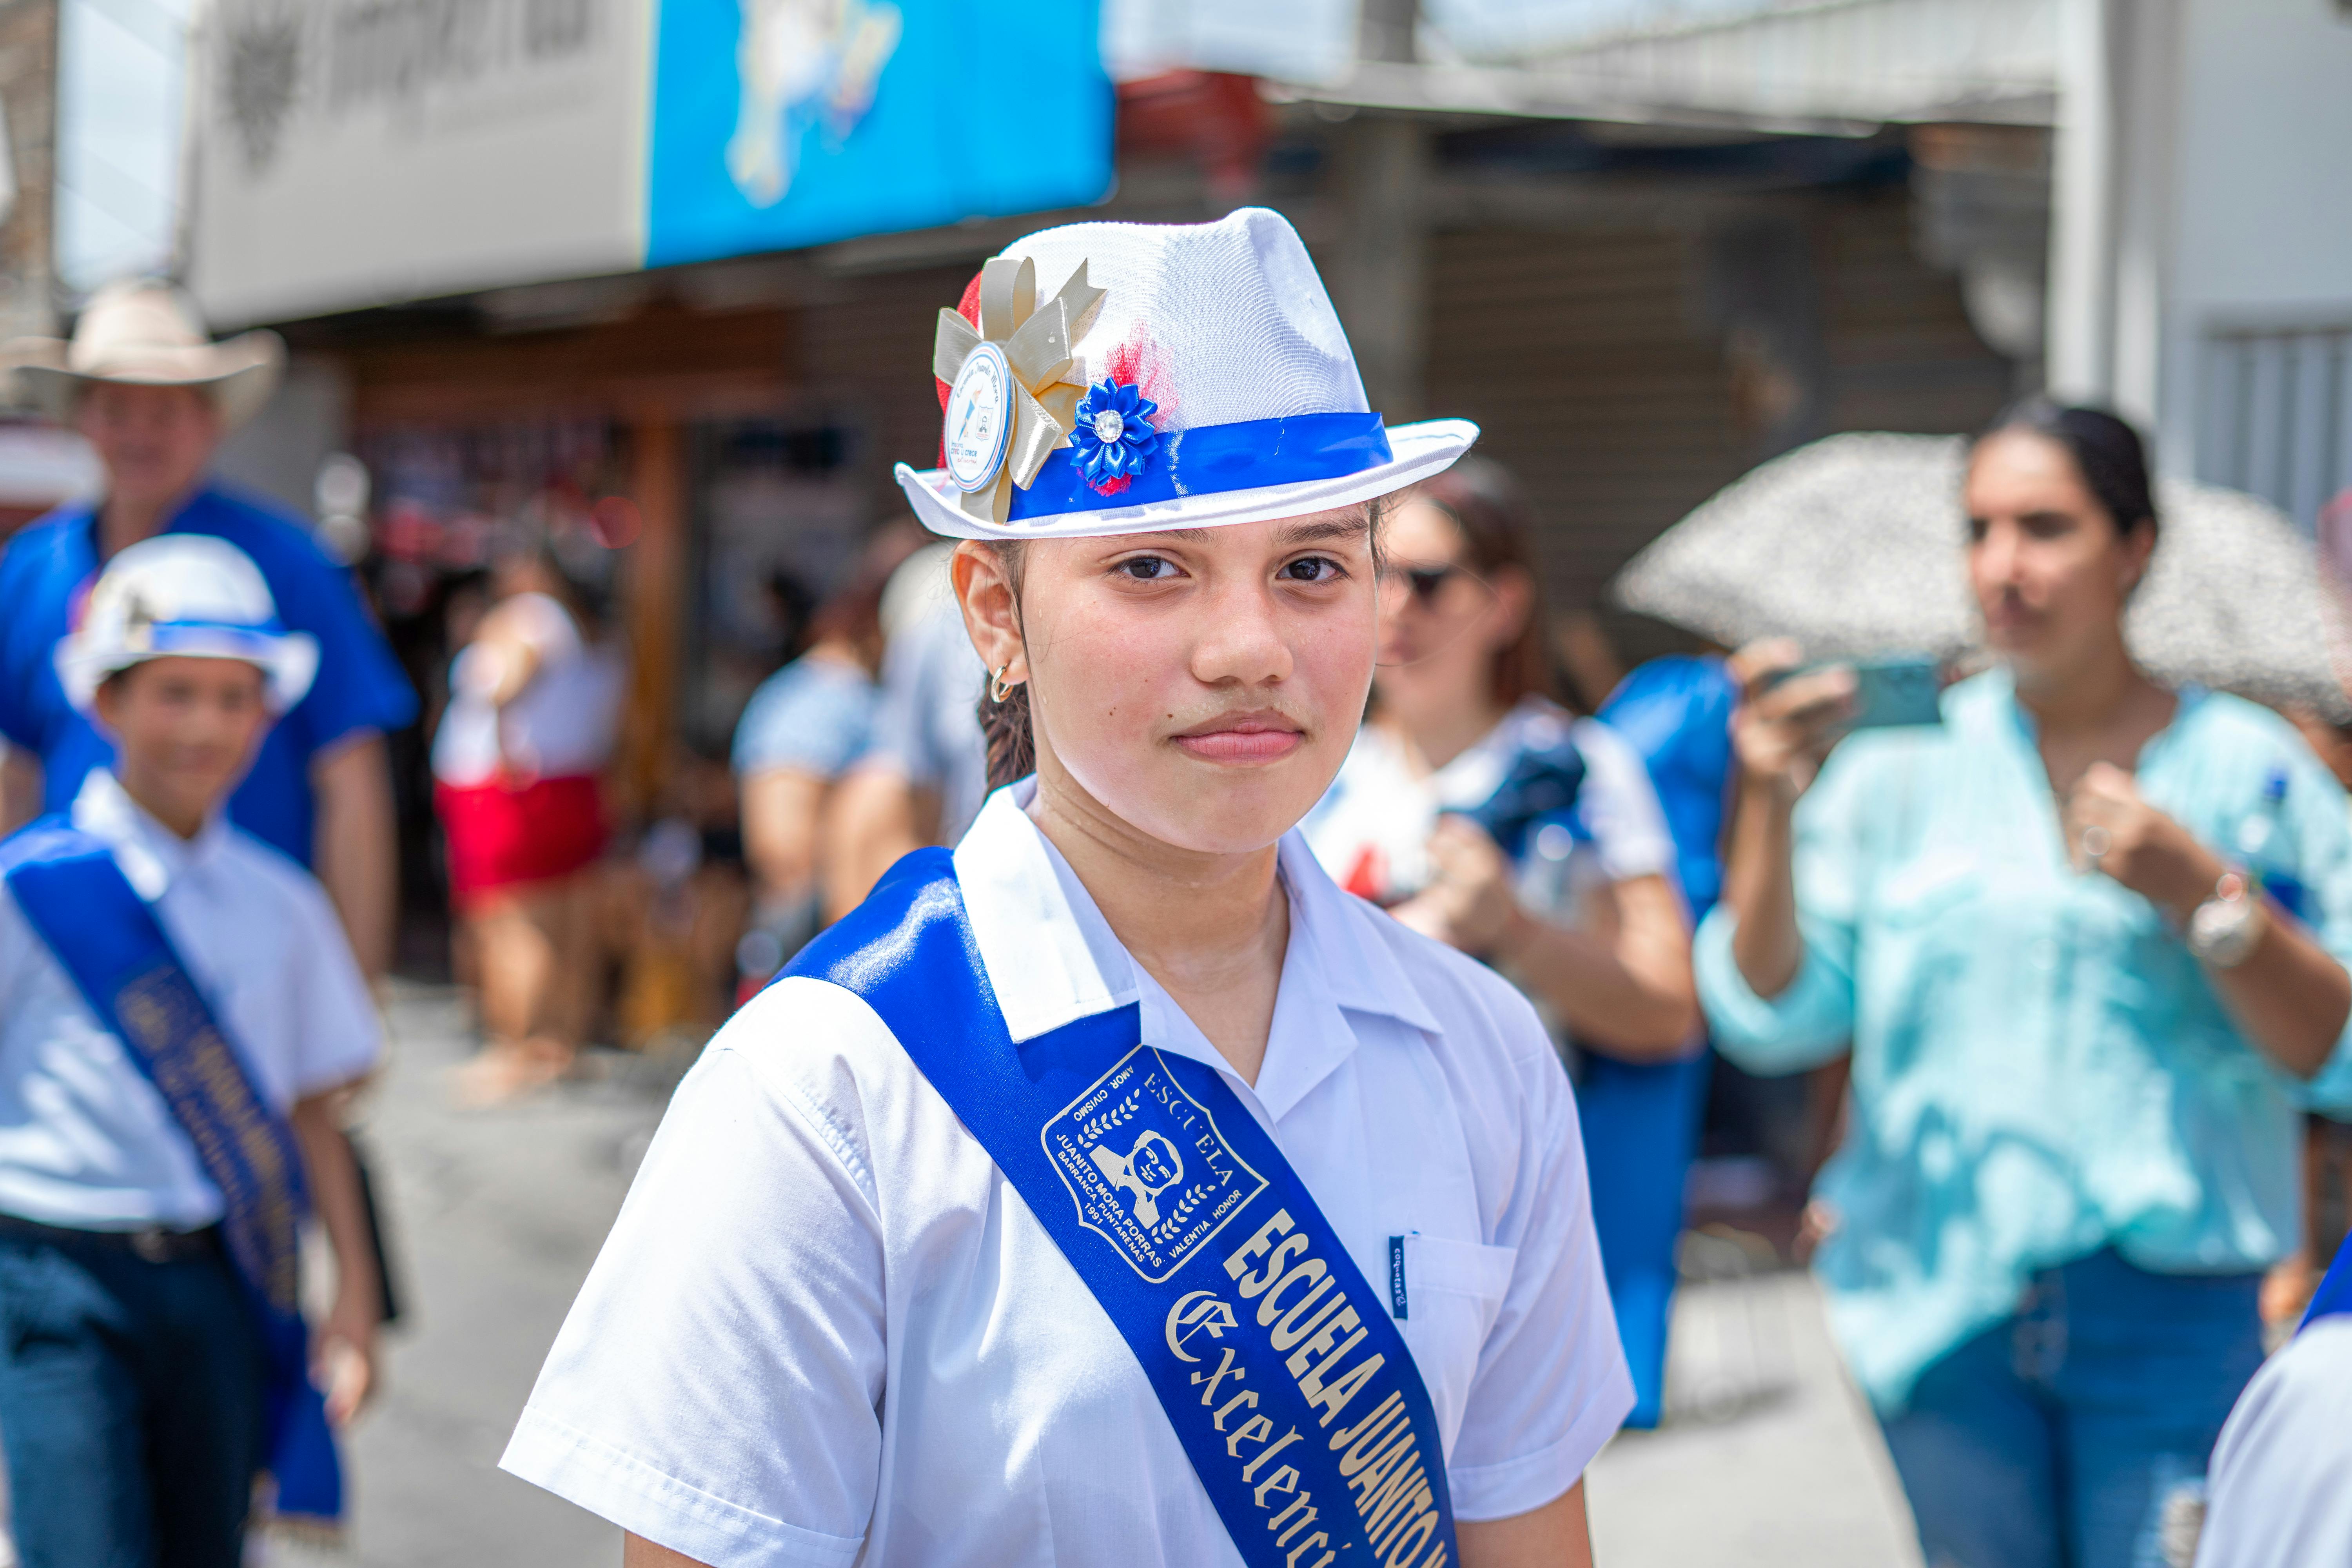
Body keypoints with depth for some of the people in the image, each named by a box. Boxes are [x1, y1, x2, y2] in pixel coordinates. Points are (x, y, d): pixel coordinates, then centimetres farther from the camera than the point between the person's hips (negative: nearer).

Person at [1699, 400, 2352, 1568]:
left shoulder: (2246, 767, 1)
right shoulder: (1899, 762, 5)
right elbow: (1767, 1021, -2)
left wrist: (2202, 896, -15)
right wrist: (1768, 804, -12)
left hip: (2170, 1308, -2)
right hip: (1942, 1298, 2)